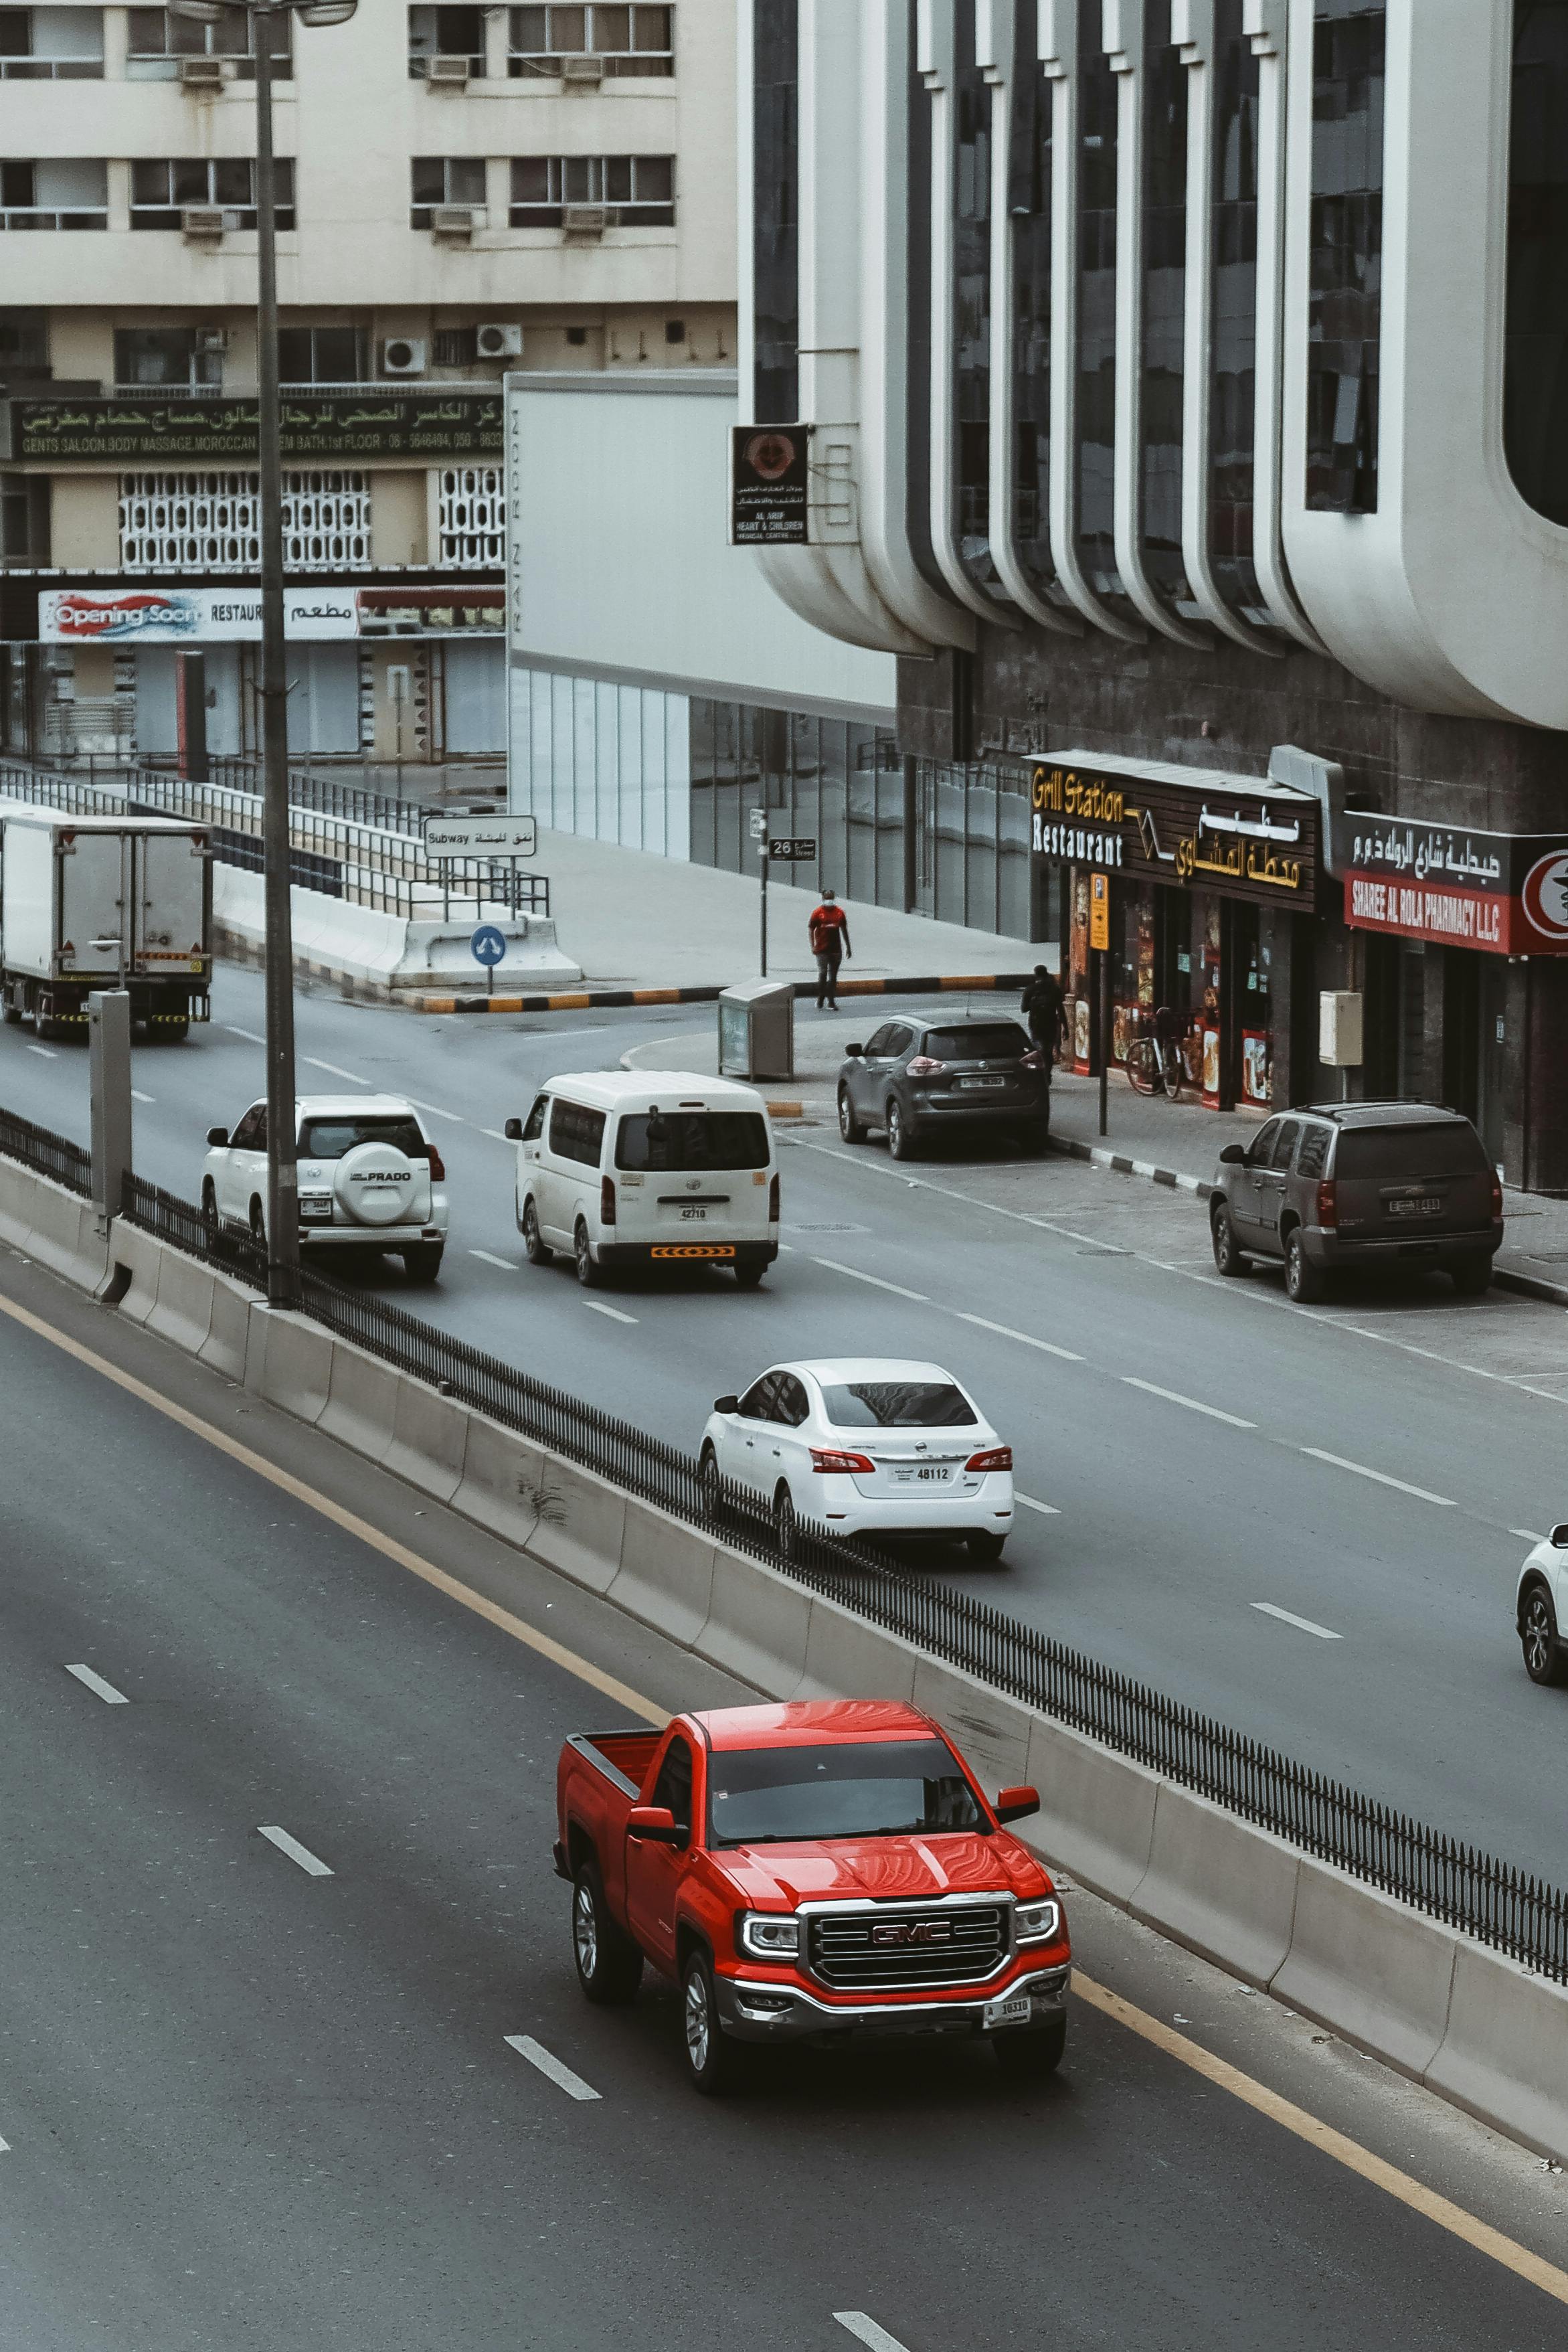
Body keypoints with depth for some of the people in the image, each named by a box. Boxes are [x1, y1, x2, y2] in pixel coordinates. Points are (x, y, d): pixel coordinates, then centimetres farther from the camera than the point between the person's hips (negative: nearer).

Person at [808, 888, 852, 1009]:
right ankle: (820, 1000, 6)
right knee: (822, 974, -6)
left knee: (833, 976, 5)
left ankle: (831, 1002, 9)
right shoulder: (817, 913, -2)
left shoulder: (839, 912, 9)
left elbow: (844, 930, 16)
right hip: (822, 949, -4)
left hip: (836, 949, 4)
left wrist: (848, 947, 17)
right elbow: (811, 929, -1)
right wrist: (813, 946, -11)